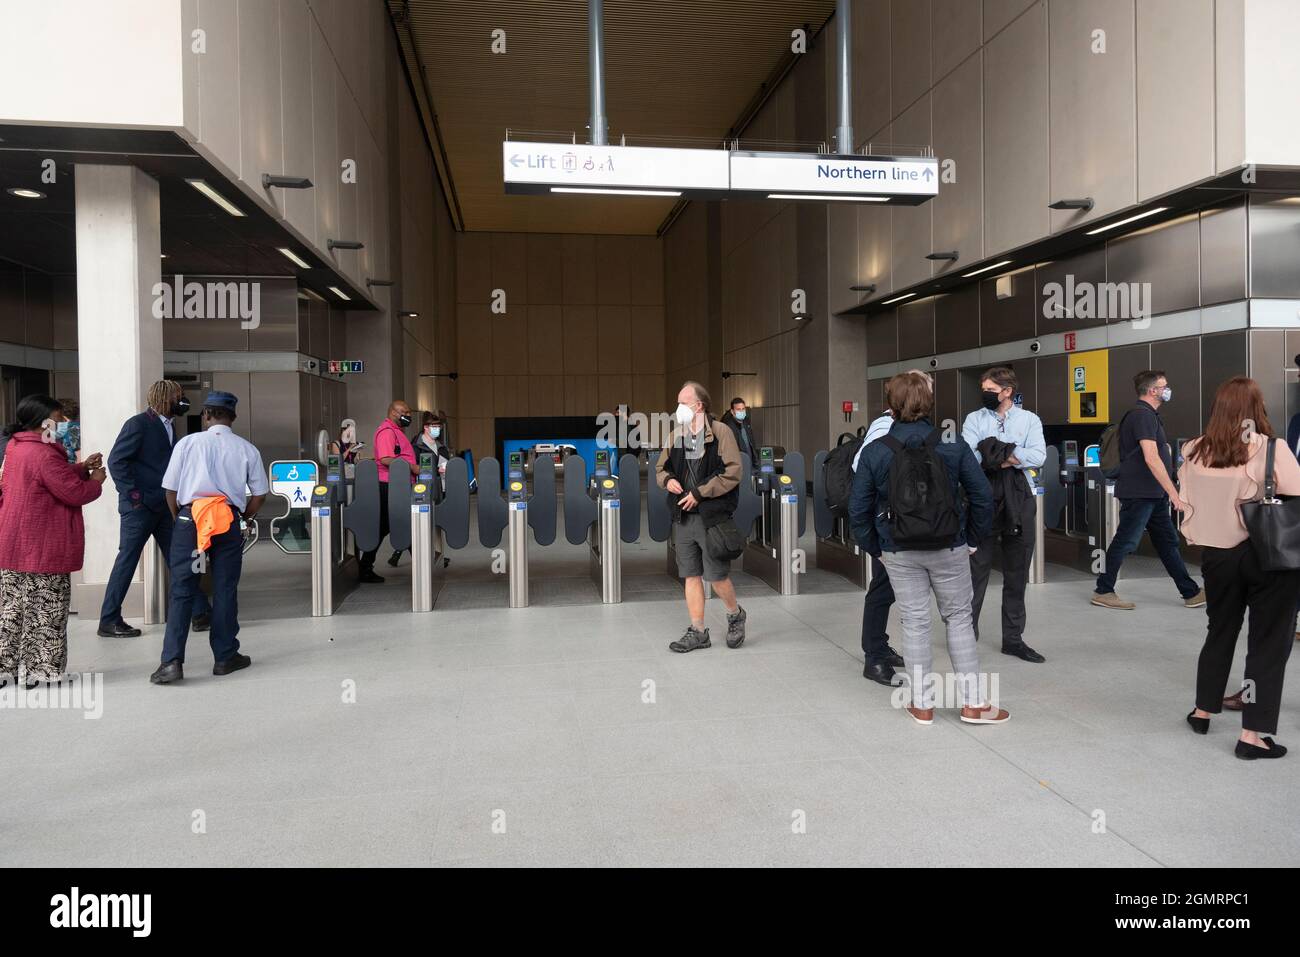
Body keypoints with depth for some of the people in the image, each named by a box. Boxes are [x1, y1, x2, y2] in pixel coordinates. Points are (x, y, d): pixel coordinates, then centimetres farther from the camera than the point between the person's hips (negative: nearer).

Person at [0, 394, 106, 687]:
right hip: (42, 549, -10)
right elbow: (75, 493, -20)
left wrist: (81, 468, 6)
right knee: (45, 612, 1)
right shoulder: (43, 455, -20)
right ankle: (41, 671, 7)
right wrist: (95, 480, -3)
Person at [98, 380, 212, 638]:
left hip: (163, 507, 8)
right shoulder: (138, 424, -11)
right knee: (127, 561, 0)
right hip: (139, 507, -8)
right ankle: (109, 621, 11)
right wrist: (132, 494, -17)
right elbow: (116, 461, -15)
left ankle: (201, 613, 12)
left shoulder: (168, 425, 13)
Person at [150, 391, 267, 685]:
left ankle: (172, 661, -4)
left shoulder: (188, 443, 0)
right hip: (229, 522, 1)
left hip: (189, 519, 0)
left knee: (181, 590, 3)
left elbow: (170, 489, 4)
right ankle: (225, 658, 17)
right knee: (225, 590, 9)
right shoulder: (247, 449, 2)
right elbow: (259, 494, 4)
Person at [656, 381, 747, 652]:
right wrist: (667, 480, -5)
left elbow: (733, 472, -14)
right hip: (683, 516, 6)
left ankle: (735, 614, 27)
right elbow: (660, 468, 19)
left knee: (716, 575, -1)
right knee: (690, 575, 9)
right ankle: (697, 631, 19)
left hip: (712, 516, -5)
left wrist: (700, 493, -16)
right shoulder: (675, 436, 11)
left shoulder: (721, 433, -7)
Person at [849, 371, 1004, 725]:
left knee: (914, 622, 10)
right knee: (959, 617, 13)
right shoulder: (954, 447, -7)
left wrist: (874, 549, 9)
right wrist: (972, 538, 10)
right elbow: (982, 497, -3)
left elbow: (858, 510, -4)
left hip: (899, 553, 0)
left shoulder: (874, 452, -8)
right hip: (950, 549, 0)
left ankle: (922, 703, 17)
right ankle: (973, 702, 17)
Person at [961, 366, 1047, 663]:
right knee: (977, 569, -1)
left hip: (1019, 502, 2)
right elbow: (968, 457, -10)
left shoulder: (1029, 420, 6)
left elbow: (1038, 457, -10)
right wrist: (1012, 458, -13)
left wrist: (995, 455, -12)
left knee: (1017, 574, 10)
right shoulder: (974, 419, 5)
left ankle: (1013, 638, 21)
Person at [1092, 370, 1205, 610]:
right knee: (1125, 542, -3)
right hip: (1139, 493, -10)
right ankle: (1103, 592, 5)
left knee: (1168, 542, 12)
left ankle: (1191, 593, 17)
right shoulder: (1143, 415, -16)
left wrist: (1168, 492, 23)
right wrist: (1173, 494, -25)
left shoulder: (1149, 415, 17)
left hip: (1153, 494, 10)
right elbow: (1151, 459, -24)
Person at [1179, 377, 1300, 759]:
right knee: (1268, 642, 6)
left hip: (1217, 554, 4)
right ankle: (1253, 733, 8)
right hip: (1268, 555, -4)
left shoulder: (1193, 452, -3)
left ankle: (1202, 711, 33)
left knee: (1220, 631, 21)